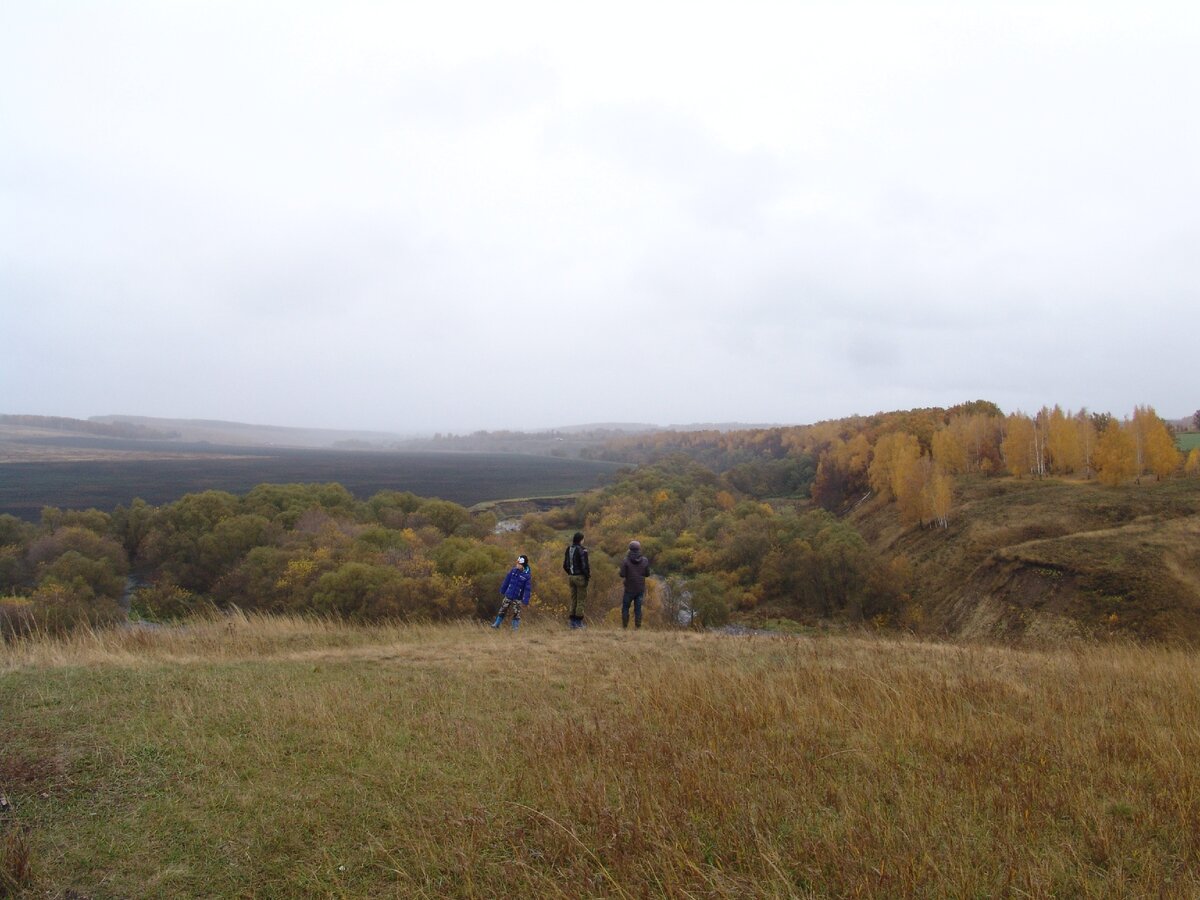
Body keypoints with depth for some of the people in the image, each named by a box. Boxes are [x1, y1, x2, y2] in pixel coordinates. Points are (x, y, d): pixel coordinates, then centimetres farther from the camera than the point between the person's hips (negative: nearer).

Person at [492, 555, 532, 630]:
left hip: (517, 598, -3)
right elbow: (506, 581, 7)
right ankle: (496, 624, 23)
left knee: (516, 614, 3)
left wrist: (525, 601, -15)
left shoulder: (527, 575, -14)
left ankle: (515, 628, 15)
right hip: (508, 595, 3)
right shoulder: (513, 570, -5)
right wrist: (502, 591, 14)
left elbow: (528, 589, -12)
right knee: (502, 610, 10)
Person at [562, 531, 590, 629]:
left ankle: (572, 621, 15)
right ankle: (578, 621, 2)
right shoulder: (582, 550, -15)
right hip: (580, 577, -7)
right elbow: (585, 565, -18)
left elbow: (565, 565, 10)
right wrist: (588, 576, -6)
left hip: (571, 577, 7)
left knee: (573, 599, 14)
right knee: (581, 599, 2)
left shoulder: (569, 549, 6)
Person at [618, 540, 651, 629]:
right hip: (640, 589, 2)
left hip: (629, 589, -2)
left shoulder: (625, 560, -11)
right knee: (638, 609, 6)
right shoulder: (645, 560, -3)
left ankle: (624, 627, 9)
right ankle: (637, 627, 3)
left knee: (625, 607, 11)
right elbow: (647, 574, 3)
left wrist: (619, 571, 9)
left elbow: (622, 574, -13)